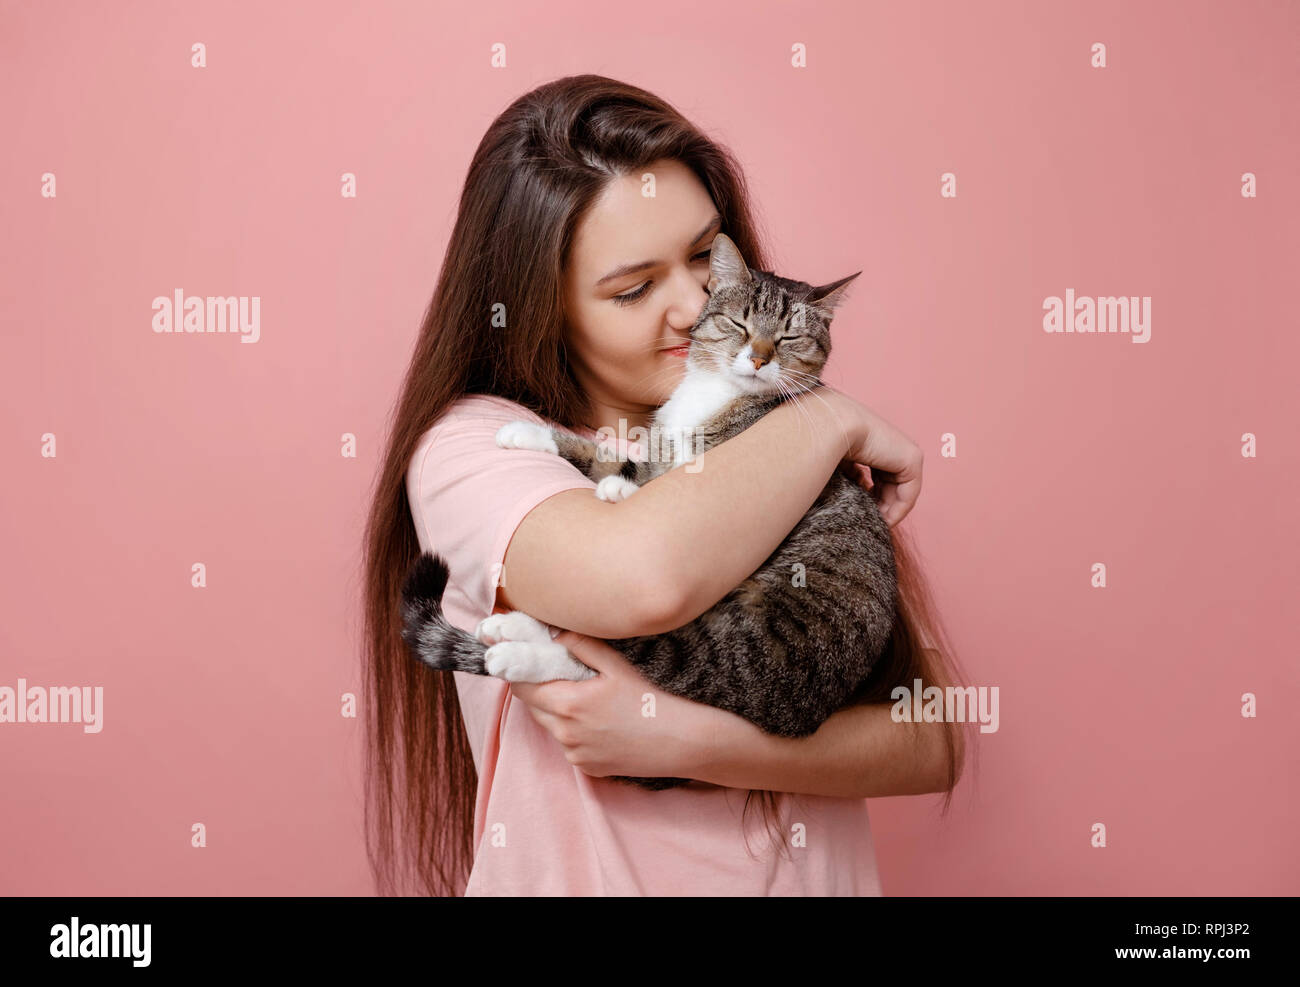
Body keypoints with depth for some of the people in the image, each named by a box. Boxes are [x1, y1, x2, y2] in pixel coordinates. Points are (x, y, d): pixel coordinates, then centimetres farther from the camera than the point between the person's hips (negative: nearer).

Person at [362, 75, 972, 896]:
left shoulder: (794, 455, 3)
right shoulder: (472, 448, -5)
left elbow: (938, 743, -3)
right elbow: (643, 574, -26)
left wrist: (688, 742, -17)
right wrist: (832, 418, -11)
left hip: (816, 874, 3)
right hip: (588, 874, -2)